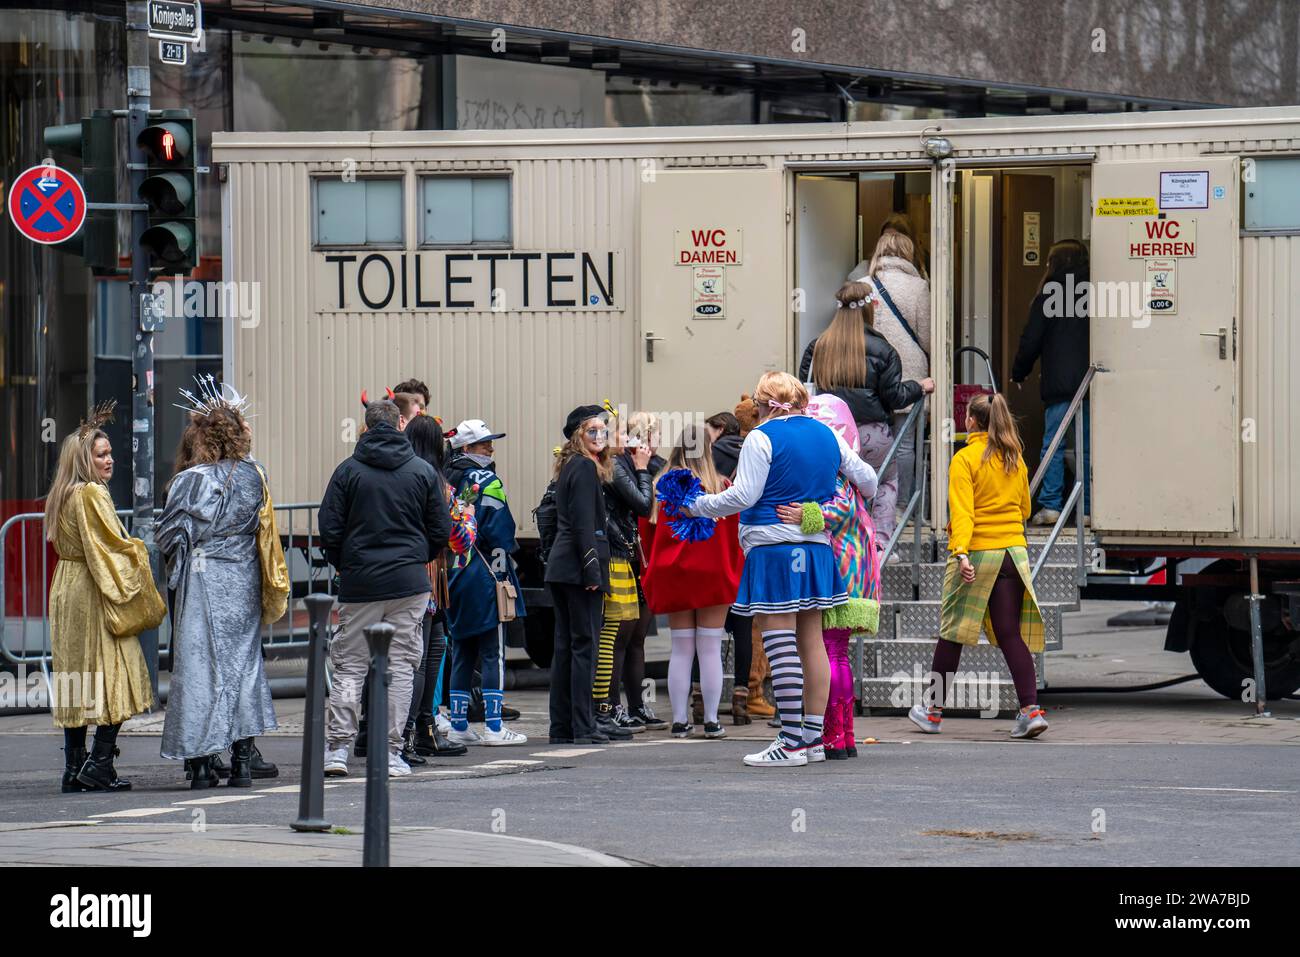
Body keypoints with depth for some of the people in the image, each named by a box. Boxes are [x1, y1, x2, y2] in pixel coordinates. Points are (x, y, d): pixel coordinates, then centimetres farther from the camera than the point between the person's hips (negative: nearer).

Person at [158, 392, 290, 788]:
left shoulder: (191, 481, -10)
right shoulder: (255, 476, 4)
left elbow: (171, 535, -7)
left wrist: (176, 564, 11)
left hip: (203, 580, -5)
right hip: (245, 582, 5)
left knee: (200, 663, -1)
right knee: (243, 661, 9)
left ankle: (201, 762, -4)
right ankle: (242, 760, 7)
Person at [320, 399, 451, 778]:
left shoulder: (348, 470, -2)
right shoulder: (423, 470, 1)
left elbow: (329, 529, -3)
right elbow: (441, 530, 3)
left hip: (359, 583, 0)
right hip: (409, 582, 0)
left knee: (349, 665, 7)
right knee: (401, 666, 4)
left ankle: (337, 747, -1)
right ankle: (391, 753, 1)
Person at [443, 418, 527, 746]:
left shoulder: (447, 482, 11)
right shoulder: (486, 481, -9)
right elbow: (499, 532, -13)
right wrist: (502, 574, -8)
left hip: (454, 578, 7)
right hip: (484, 577, -7)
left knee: (462, 652, 11)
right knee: (493, 653, -3)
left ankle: (459, 725, 11)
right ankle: (493, 727, -6)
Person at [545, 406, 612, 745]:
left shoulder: (568, 467, 18)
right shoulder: (585, 468, -10)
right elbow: (583, 524, -17)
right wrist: (592, 570, -19)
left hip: (559, 566, 9)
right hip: (579, 566, -9)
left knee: (565, 646, 10)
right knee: (584, 645, -7)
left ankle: (561, 727, 11)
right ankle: (583, 728, -8)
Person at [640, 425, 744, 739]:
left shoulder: (660, 488, -3)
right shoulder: (722, 487, -7)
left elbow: (647, 531, 4)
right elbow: (735, 534, -3)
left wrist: (654, 569, 15)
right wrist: (735, 577, 7)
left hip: (671, 577, 2)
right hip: (713, 575, -2)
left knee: (680, 650, 8)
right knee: (710, 650, 3)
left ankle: (680, 720, 6)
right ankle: (711, 721, 2)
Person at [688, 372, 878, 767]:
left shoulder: (762, 438, -8)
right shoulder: (826, 435, 11)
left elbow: (744, 496, -13)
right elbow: (866, 478, 17)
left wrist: (698, 506, 0)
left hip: (773, 548, -7)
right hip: (816, 547, 7)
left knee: (780, 644, -7)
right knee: (812, 641, 12)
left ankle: (791, 741, -11)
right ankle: (814, 737, 14)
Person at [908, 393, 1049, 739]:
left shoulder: (965, 460, -7)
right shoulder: (1016, 460, 9)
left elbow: (962, 510, -18)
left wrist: (960, 551, -26)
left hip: (976, 554, -4)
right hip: (1013, 552, 4)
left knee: (952, 632, 7)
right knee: (1011, 634, 2)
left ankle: (934, 711, 16)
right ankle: (1031, 709, -10)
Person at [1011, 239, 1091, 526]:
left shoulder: (1048, 297, -3)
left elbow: (1031, 341, -2)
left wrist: (1019, 373, 12)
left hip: (1058, 383, -3)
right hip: (1090, 381, 3)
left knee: (1053, 445, 0)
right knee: (1088, 446, 6)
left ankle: (1050, 505, -5)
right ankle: (1088, 508, 4)